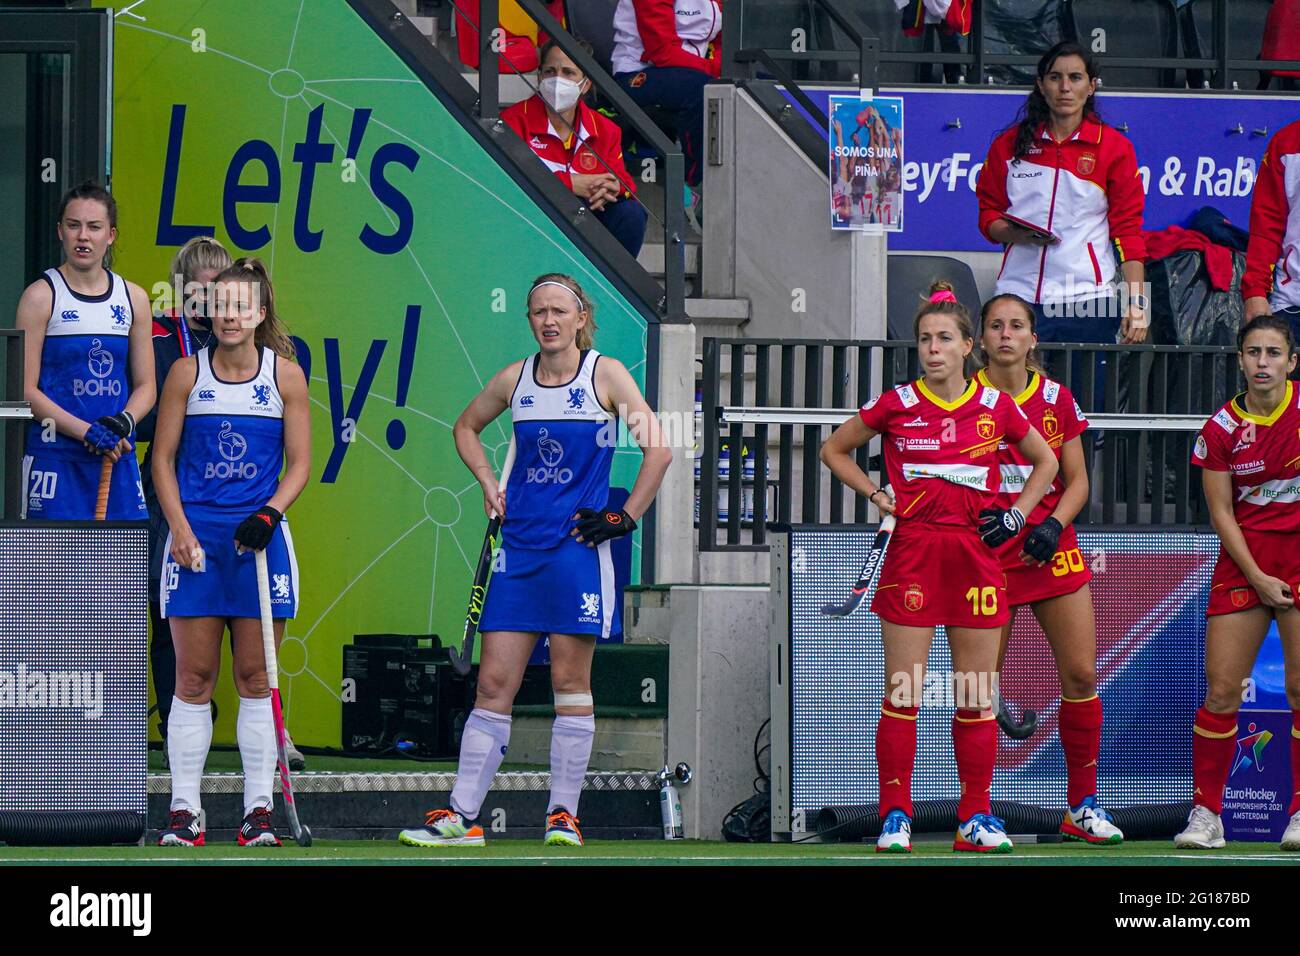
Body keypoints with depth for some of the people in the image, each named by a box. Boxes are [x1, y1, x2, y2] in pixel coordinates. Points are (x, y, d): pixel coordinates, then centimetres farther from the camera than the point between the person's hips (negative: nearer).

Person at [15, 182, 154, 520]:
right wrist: (86, 431, -16)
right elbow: (25, 390, -7)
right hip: (54, 457, -4)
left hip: (117, 458, 4)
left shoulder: (133, 298, 11)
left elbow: (146, 386, 14)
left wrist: (122, 423, -8)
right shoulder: (41, 296, -2)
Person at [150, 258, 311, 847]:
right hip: (195, 538, 0)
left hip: (260, 536, 0)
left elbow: (299, 464, 4)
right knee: (193, 679, -1)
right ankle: (184, 813, 1)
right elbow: (163, 459, 4)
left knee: (255, 678, 1)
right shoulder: (187, 373, 2)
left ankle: (258, 811, 4)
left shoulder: (284, 374, 2)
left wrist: (269, 515, -12)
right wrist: (180, 530, -7)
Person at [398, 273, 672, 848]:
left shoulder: (606, 374, -3)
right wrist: (489, 483, 14)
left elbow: (658, 449, -5)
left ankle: (563, 814, 5)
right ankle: (461, 817, -2)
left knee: (570, 680, -1)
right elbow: (467, 427, 27)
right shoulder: (514, 379, 9)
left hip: (578, 546, -4)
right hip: (519, 545, 4)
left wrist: (624, 518, -7)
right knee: (493, 682, -1)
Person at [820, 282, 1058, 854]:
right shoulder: (896, 406, 0)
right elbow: (834, 449, 14)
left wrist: (1017, 514, 6)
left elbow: (1045, 462, 19)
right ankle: (895, 818, 1)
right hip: (913, 549, -1)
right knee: (902, 691, -4)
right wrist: (874, 494, 1)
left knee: (977, 695, 3)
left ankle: (976, 819, 10)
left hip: (976, 556, 1)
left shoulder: (995, 408, 4)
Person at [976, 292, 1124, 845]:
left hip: (1053, 550, 2)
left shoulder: (1057, 399, 6)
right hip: (987, 553, -2)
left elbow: (1077, 482, 7)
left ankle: (1082, 806, 8)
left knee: (1081, 675, -3)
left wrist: (1052, 524, -10)